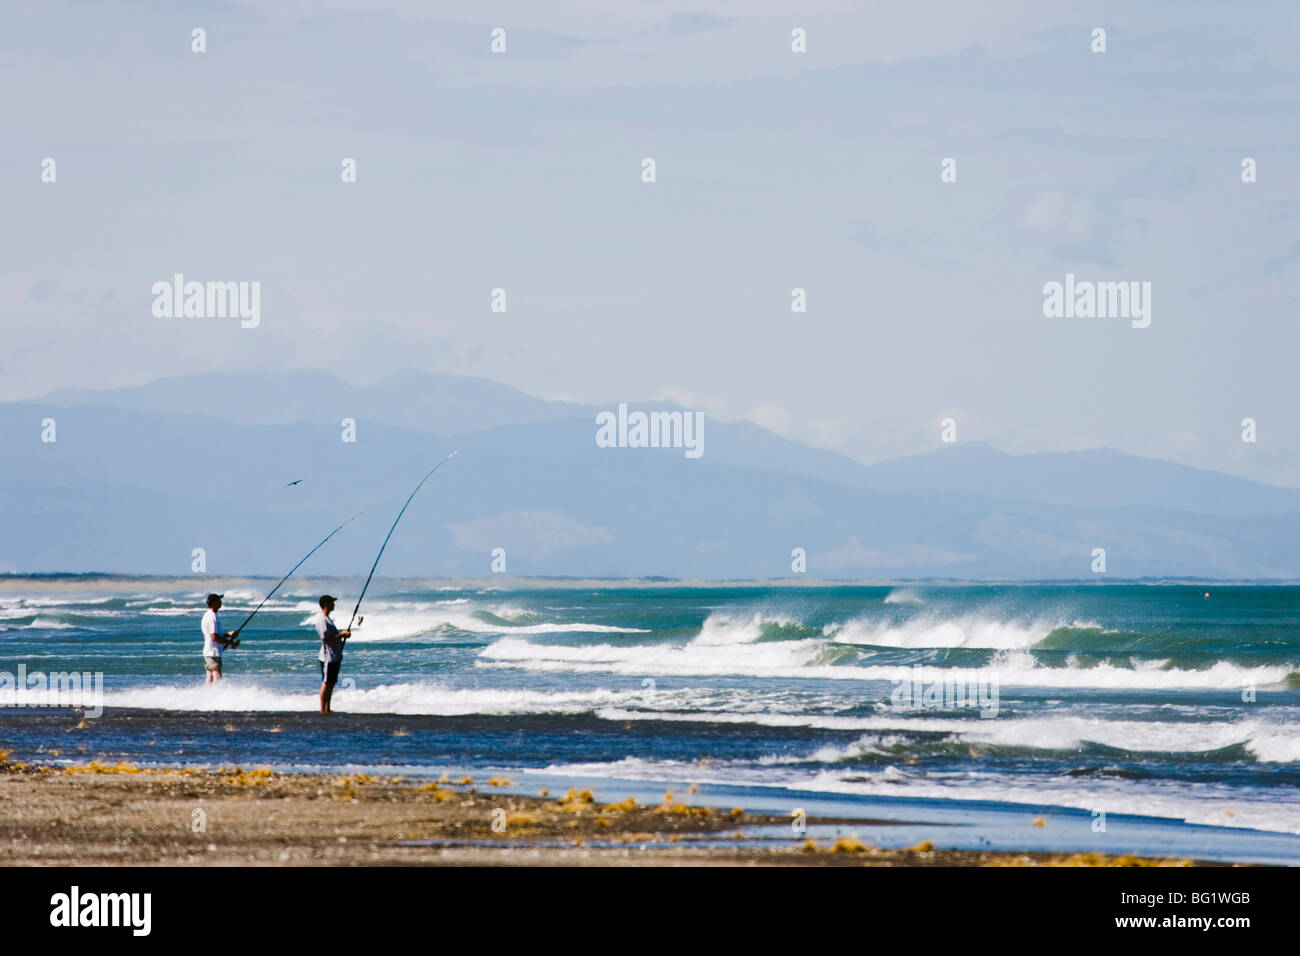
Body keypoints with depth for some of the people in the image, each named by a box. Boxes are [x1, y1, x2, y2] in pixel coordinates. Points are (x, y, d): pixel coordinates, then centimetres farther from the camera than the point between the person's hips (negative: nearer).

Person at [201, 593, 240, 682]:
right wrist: (230, 643, -14)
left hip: (208, 652, 10)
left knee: (210, 679, 10)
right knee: (217, 679, -15)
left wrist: (228, 634, 11)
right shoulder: (212, 616, -16)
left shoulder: (208, 615, 16)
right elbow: (214, 637, -22)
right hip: (213, 653, -10)